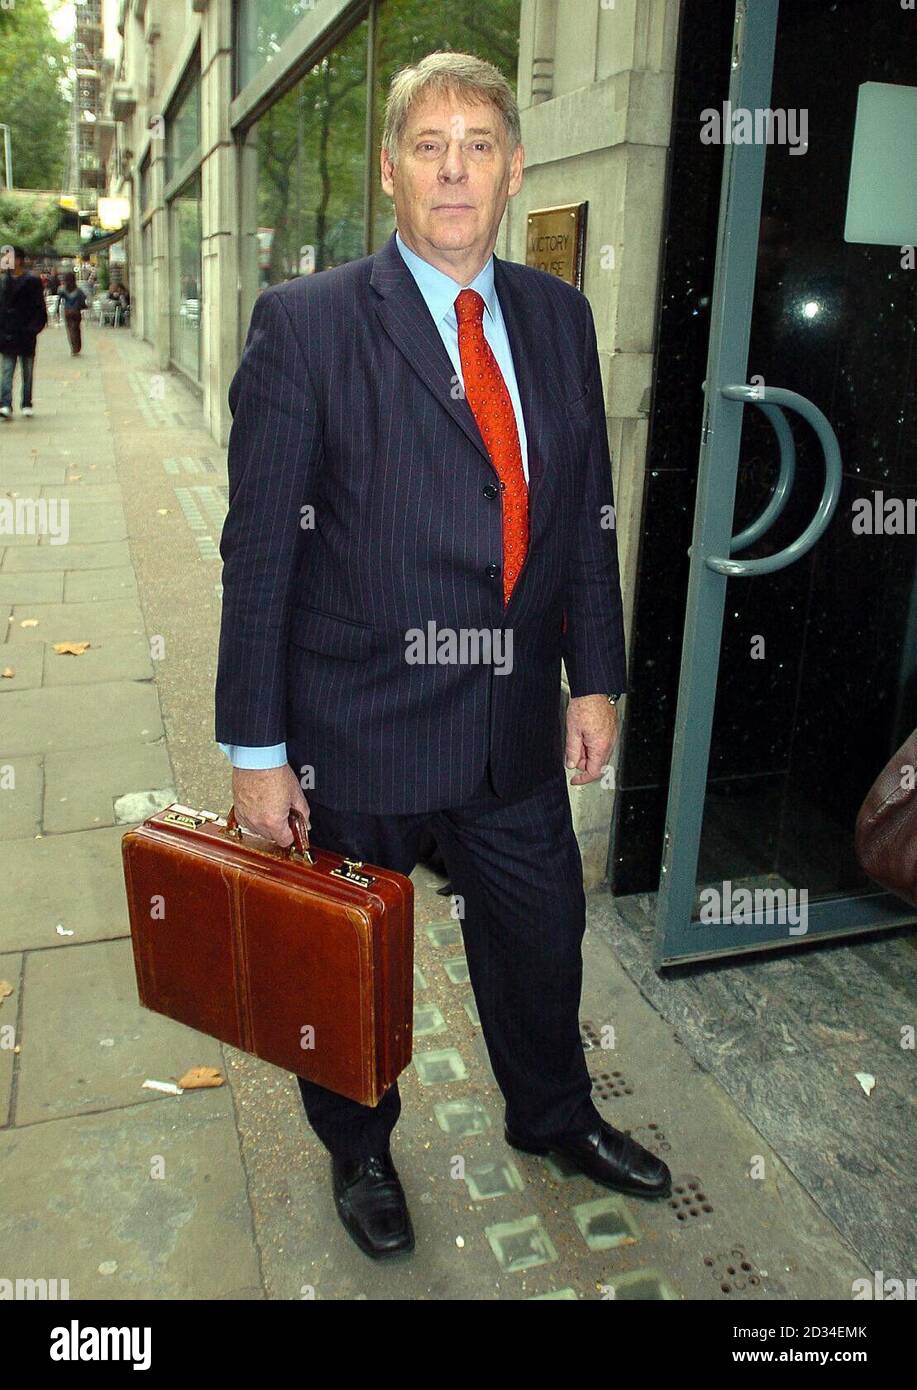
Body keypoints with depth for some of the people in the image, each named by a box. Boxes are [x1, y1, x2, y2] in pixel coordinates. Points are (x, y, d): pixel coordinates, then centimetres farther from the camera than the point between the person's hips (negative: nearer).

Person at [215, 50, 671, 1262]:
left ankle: (553, 1117, 52)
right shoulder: (304, 323, -11)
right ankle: (359, 1151, 47)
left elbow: (588, 513, 8)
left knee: (541, 934, 21)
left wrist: (596, 677, 5)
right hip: (358, 729, -4)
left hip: (516, 725, 5)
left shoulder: (559, 317, 5)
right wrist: (257, 750, -12)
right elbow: (259, 551, -12)